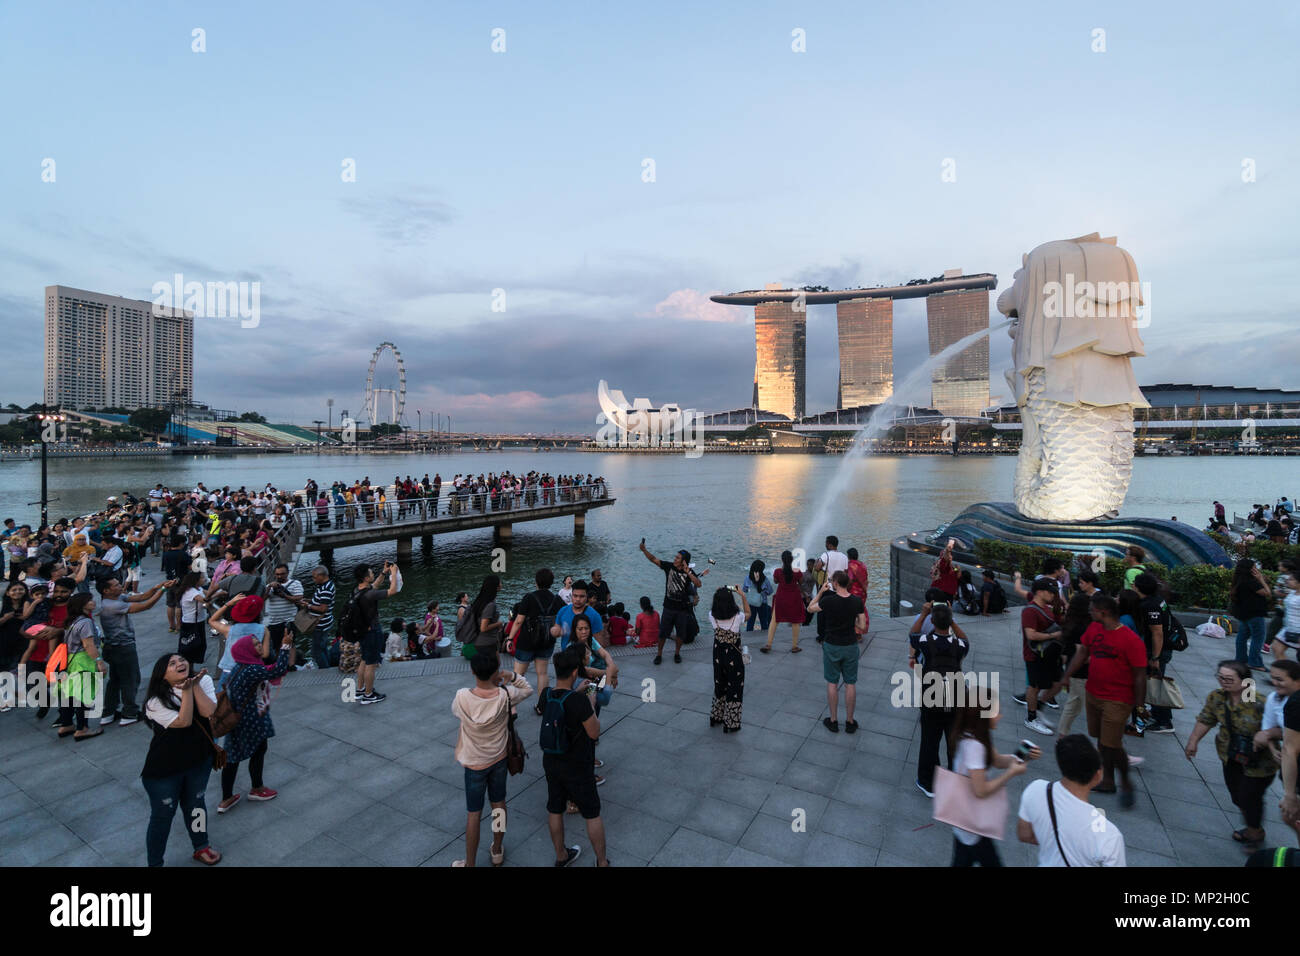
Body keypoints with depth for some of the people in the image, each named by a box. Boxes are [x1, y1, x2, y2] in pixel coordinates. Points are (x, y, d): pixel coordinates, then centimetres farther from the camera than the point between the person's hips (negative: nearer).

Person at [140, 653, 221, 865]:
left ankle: (201, 847, 45)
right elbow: (183, 721, -27)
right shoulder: (156, 701, -19)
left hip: (199, 760, 4)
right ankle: (155, 862, 34)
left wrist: (196, 685, -26)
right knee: (163, 814, 11)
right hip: (165, 768, -4)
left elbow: (208, 711, -22)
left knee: (195, 803, 24)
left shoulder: (203, 681, -10)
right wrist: (186, 690, -31)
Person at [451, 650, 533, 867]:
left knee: (474, 813, 12)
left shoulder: (462, 697, -27)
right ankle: (497, 851, 41)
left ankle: (470, 864, 28)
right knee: (499, 803, 22)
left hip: (474, 763, -2)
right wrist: (512, 676, -14)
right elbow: (528, 689, -1)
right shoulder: (505, 695, -22)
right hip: (499, 758, 2)